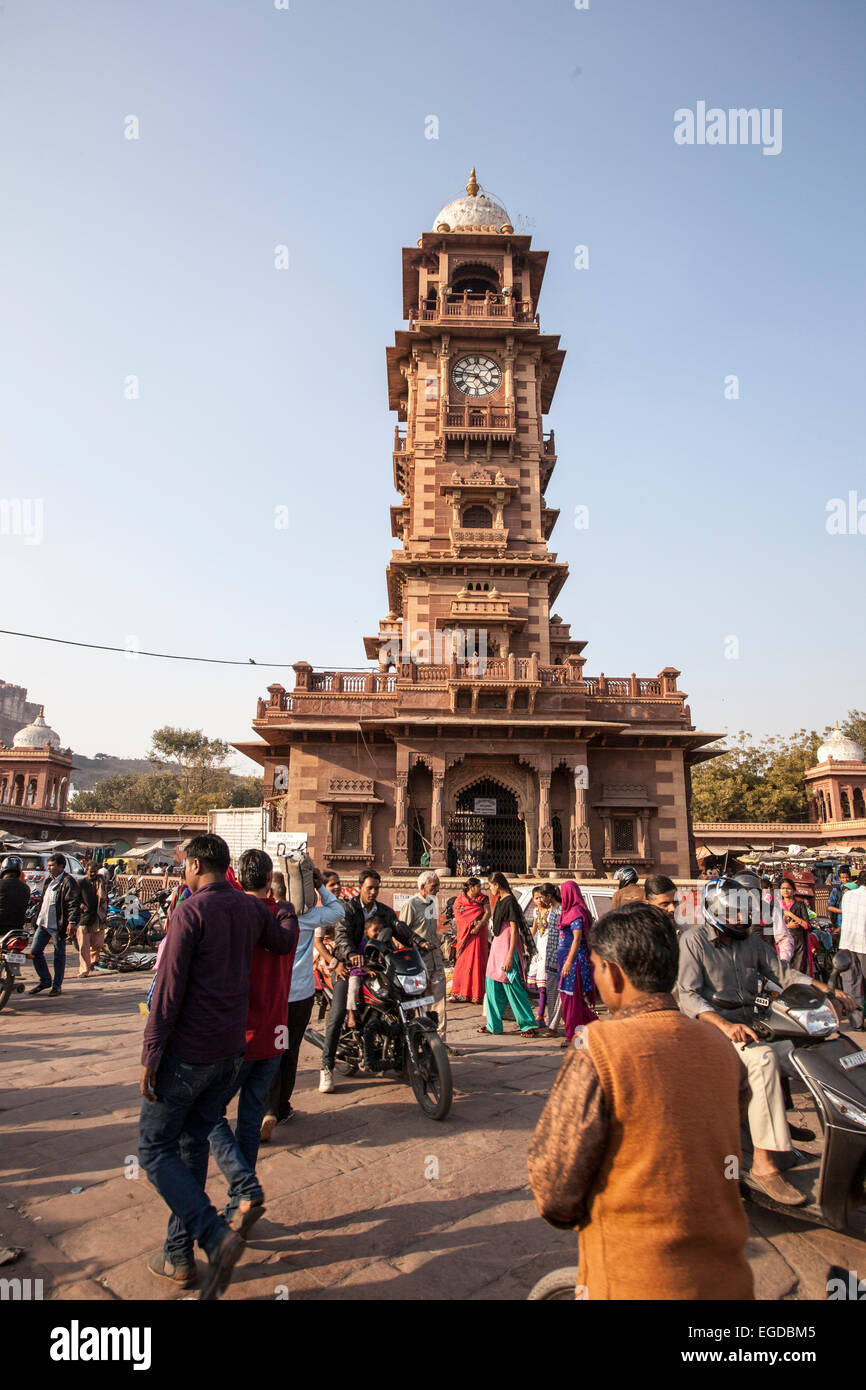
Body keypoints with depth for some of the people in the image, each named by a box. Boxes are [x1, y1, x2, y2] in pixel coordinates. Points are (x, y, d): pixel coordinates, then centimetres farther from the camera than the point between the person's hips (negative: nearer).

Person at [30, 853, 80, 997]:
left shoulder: (68, 882, -13)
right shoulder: (48, 881, 14)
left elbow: (74, 904, -20)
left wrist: (72, 922, -28)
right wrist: (38, 918, 23)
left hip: (58, 926, -8)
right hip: (43, 924, 8)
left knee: (59, 956, 4)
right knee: (34, 951, 8)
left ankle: (57, 985, 16)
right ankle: (45, 981, 23)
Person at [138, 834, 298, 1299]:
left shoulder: (190, 911, -17)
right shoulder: (251, 908, 3)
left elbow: (169, 989, -19)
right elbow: (286, 941, 20)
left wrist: (151, 1055, -14)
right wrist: (286, 908, 37)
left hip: (187, 1052, -7)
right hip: (230, 1050, 7)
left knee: (155, 1149, 6)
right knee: (193, 1147, 19)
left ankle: (216, 1235, -5)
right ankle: (179, 1255, 26)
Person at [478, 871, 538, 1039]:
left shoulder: (510, 902, -16)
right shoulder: (499, 900, 11)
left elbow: (514, 930, -19)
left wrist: (510, 957, -21)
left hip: (508, 945, -9)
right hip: (497, 944, 9)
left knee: (512, 987, -4)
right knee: (493, 985, 12)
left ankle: (529, 1025, 6)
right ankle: (493, 1024, 21)